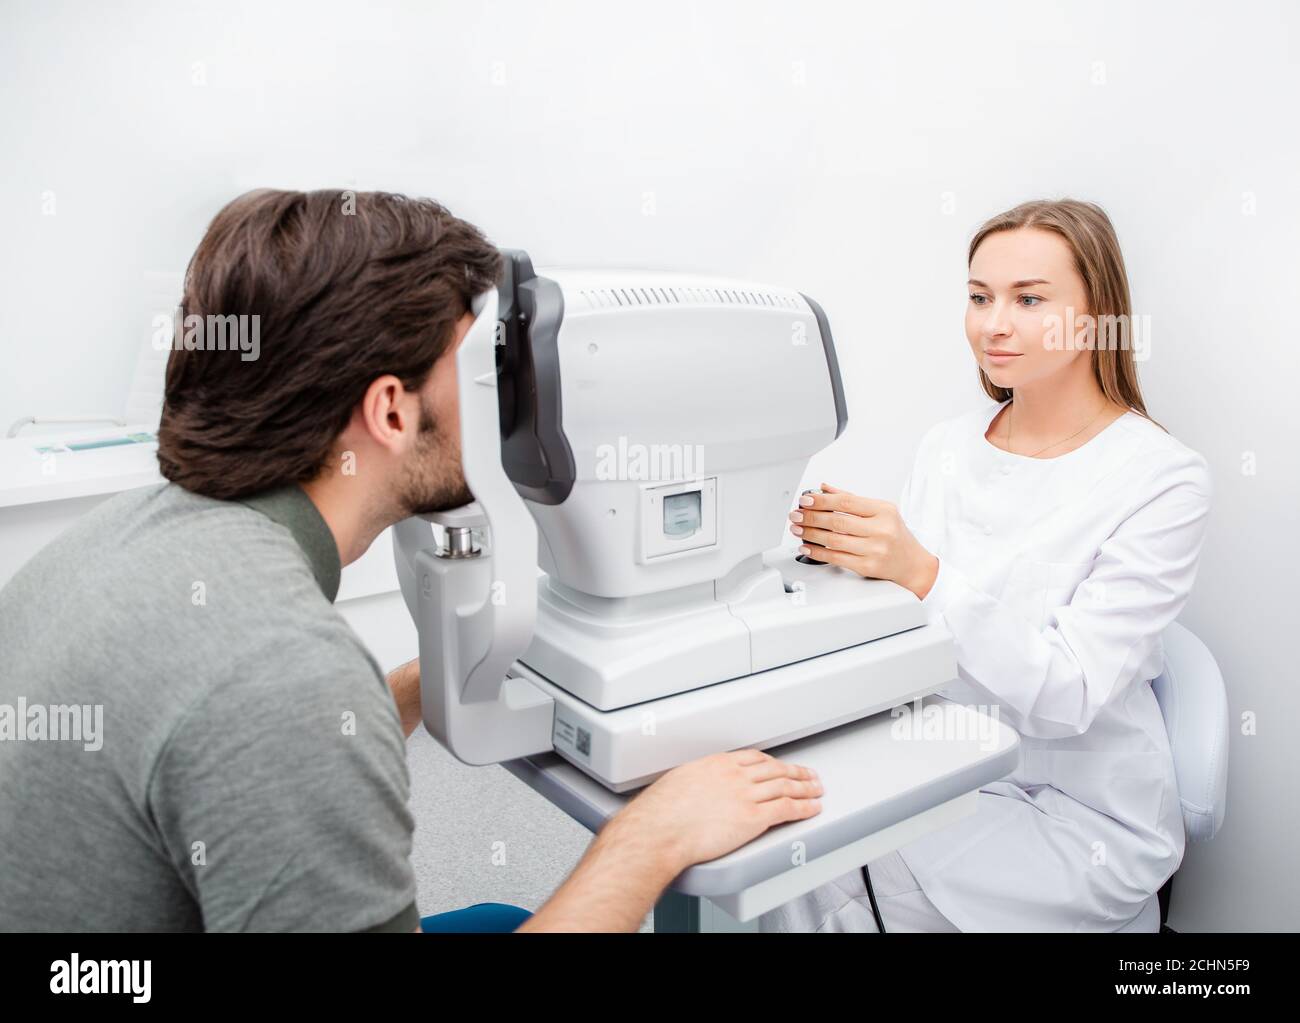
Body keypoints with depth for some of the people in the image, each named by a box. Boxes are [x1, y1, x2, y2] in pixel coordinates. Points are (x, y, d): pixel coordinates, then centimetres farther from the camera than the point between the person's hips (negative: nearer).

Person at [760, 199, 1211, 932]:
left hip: (1081, 813, -4)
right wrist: (854, 556, -19)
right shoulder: (948, 447, 1)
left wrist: (924, 573, -33)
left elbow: (1064, 699, -21)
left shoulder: (1165, 478, -13)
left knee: (823, 890, -19)